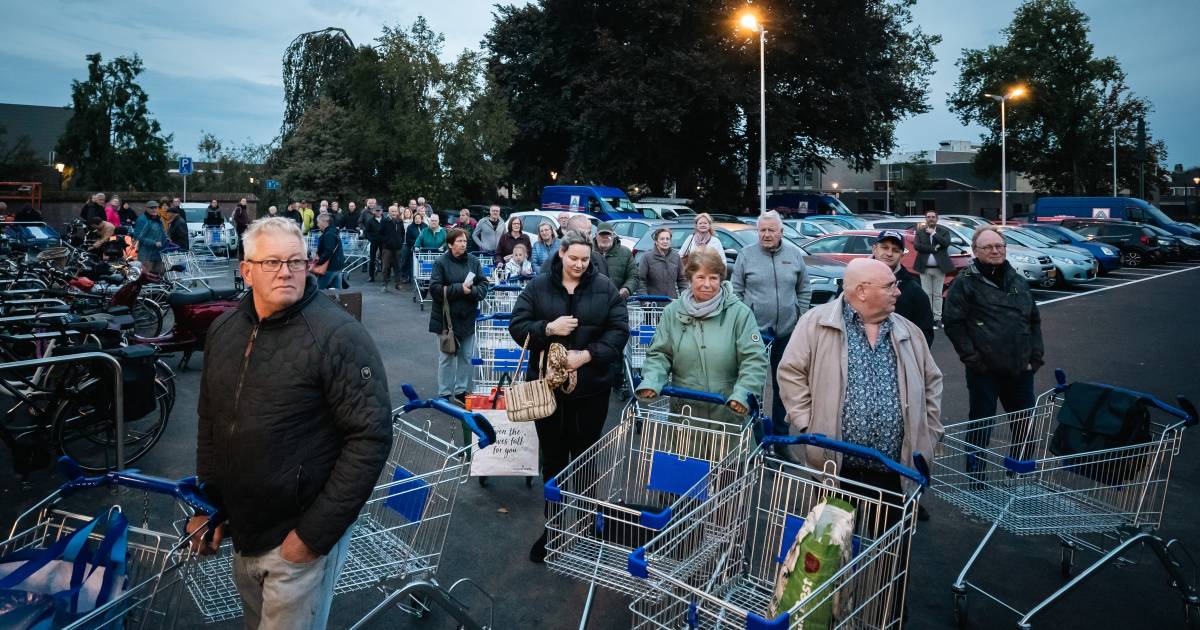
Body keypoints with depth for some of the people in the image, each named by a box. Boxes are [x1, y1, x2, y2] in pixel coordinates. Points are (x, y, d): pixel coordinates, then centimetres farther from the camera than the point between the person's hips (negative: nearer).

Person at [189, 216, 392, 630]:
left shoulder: (339, 335, -19)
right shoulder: (223, 330, 3)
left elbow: (371, 437, -22)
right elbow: (210, 421, 14)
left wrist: (316, 533, -20)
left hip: (299, 537, -6)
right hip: (240, 532, 7)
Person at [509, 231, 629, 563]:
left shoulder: (604, 288, 0)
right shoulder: (538, 286, 2)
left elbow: (619, 331, -4)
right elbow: (517, 326, 0)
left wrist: (587, 355, -16)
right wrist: (548, 328, -18)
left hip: (591, 388, -1)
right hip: (547, 385, 1)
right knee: (553, 458, 11)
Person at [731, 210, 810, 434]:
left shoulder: (795, 254, 3)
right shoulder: (747, 254, -3)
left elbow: (804, 290, 10)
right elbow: (736, 290, 0)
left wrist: (800, 316, 4)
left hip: (787, 330, 3)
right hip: (754, 329, -2)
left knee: (783, 383, 13)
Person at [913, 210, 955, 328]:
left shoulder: (944, 231, 4)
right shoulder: (920, 232, 6)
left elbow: (946, 243, -13)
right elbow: (916, 245, -9)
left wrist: (933, 233, -11)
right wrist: (933, 248, -14)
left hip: (939, 268, -1)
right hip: (925, 268, 1)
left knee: (938, 294, 4)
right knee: (926, 294, 4)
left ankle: (937, 318, 8)